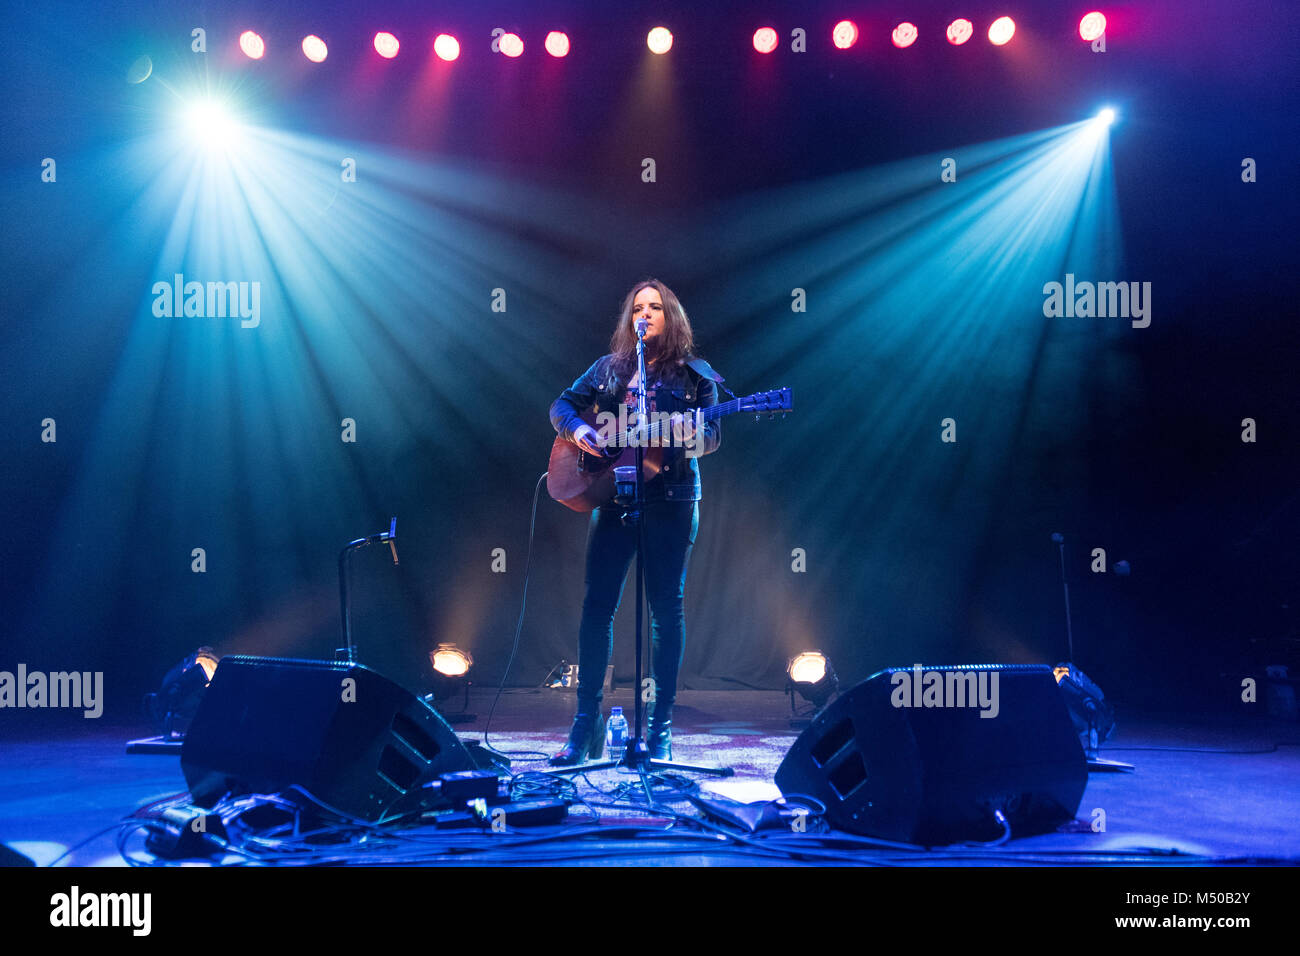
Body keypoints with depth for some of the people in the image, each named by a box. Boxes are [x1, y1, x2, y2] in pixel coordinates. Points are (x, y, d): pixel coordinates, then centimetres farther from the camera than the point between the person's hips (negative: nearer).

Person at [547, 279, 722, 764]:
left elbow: (713, 436, 0)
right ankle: (587, 721, 6)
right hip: (612, 495, 2)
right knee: (597, 604, -1)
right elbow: (564, 403, 15)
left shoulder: (696, 374, 7)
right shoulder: (609, 368, 13)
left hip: (671, 500, -2)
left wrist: (692, 433, -23)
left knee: (667, 607, 0)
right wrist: (577, 429, -6)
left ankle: (660, 727, 6)